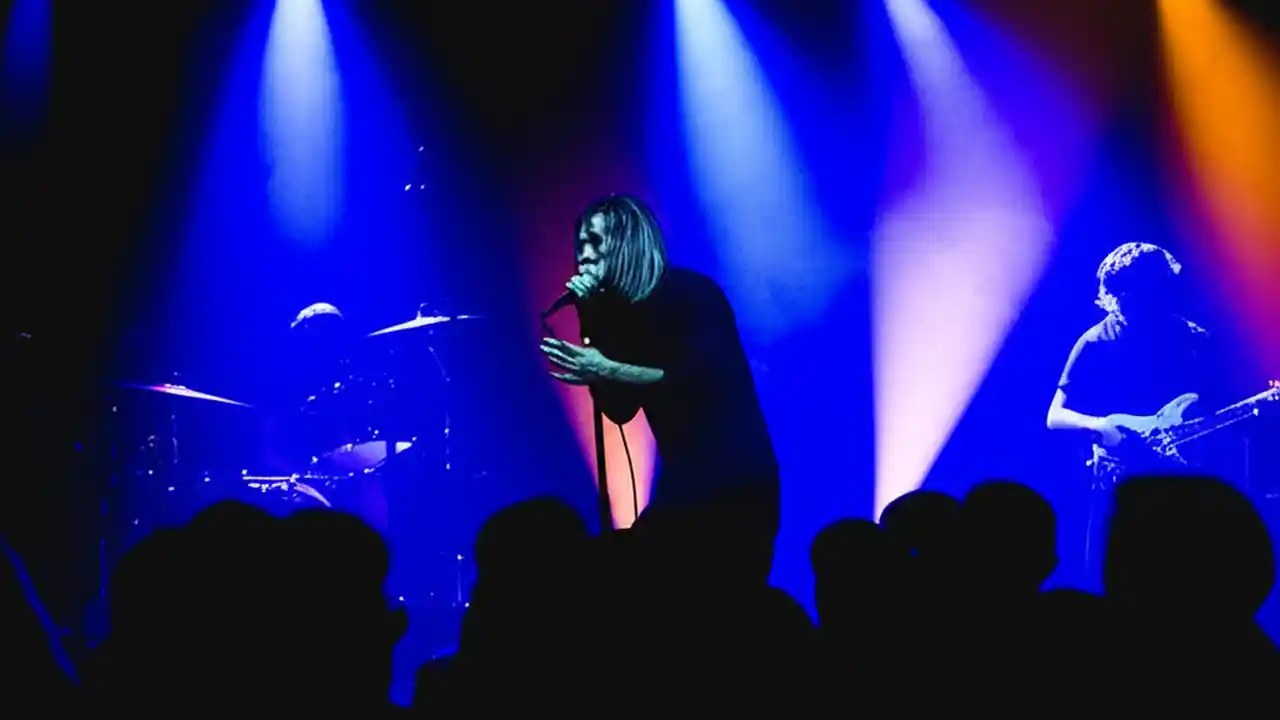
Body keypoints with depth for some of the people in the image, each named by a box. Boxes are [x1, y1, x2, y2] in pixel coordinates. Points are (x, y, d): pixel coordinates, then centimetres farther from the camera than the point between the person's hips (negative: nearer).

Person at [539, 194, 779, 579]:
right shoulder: (618, 313, 8)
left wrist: (607, 371, -26)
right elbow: (619, 410, 1)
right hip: (682, 483, 7)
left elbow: (697, 380, -23)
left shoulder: (691, 293, -10)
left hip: (737, 484, -7)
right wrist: (589, 321, -5)